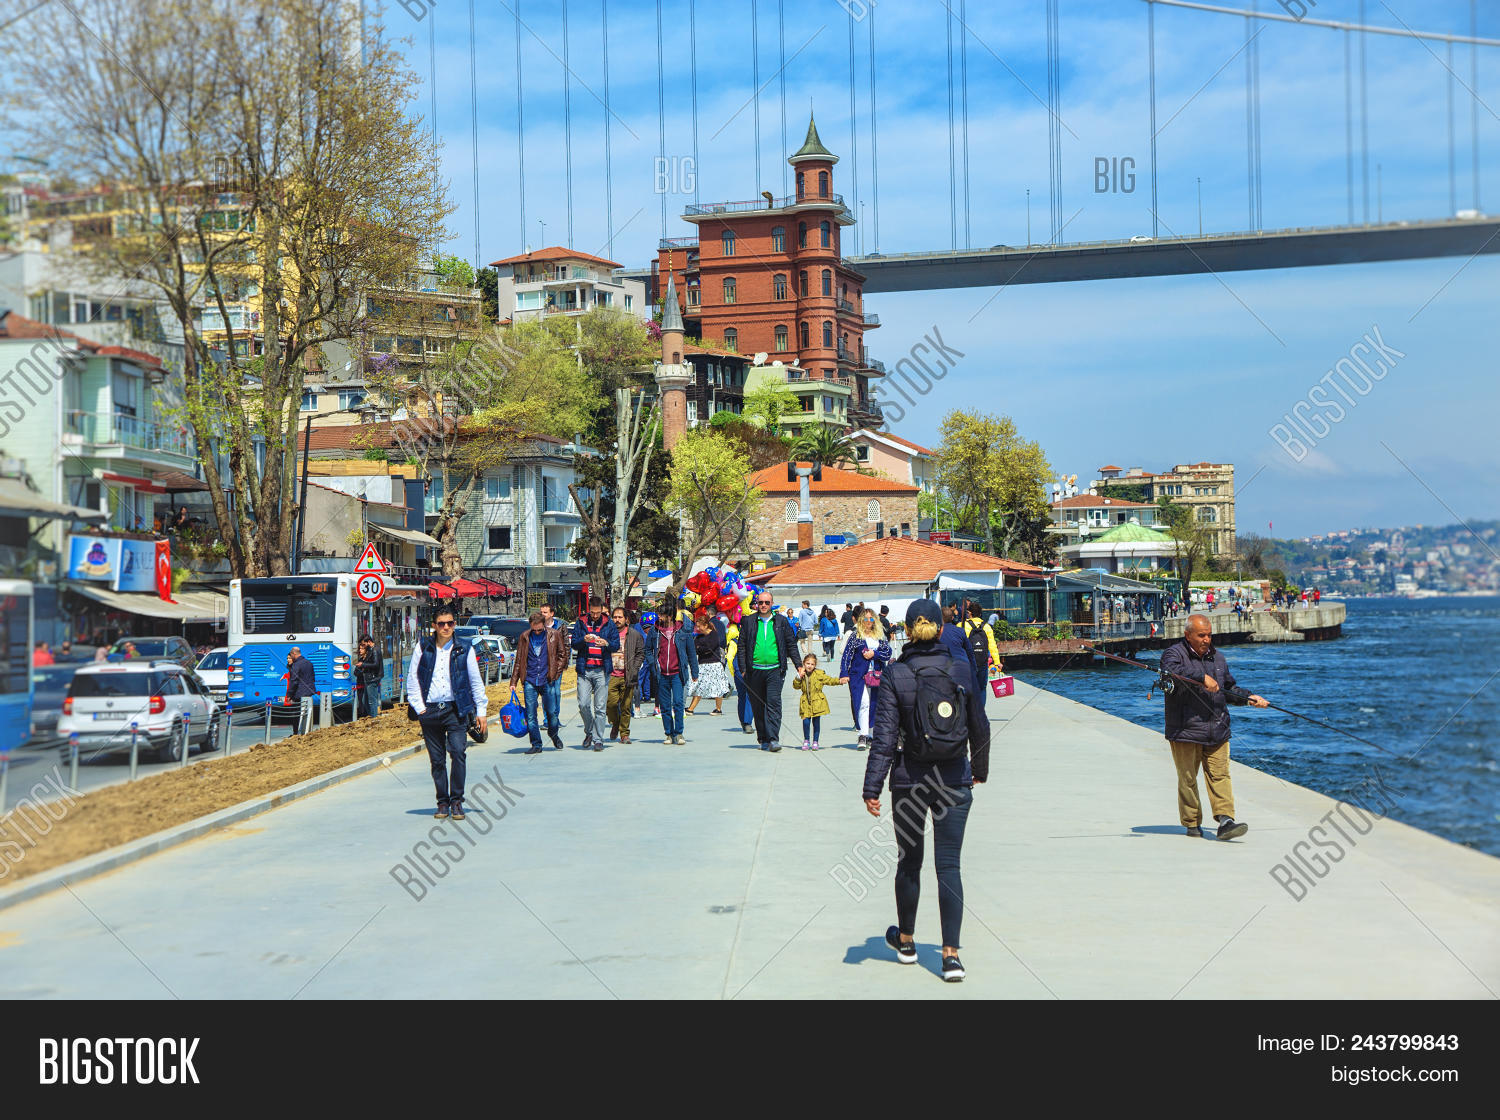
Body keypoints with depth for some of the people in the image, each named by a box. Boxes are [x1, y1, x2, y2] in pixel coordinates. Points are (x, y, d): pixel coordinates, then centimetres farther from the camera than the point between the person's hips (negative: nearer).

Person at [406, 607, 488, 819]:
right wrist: (419, 707, 0)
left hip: (456, 709, -1)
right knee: (437, 760, 4)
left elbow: (476, 682, 10)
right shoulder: (423, 648, 5)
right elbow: (412, 680, 8)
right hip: (430, 711, 1)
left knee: (458, 752, -15)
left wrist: (481, 711, 8)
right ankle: (443, 802, 15)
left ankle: (456, 800, -5)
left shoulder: (464, 649, 5)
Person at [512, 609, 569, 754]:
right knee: (530, 715, -1)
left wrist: (555, 674, -2)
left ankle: (553, 735, 31)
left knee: (551, 712, 2)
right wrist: (514, 682, 8)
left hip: (547, 681, -2)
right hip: (529, 681, 2)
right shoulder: (524, 637, 7)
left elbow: (563, 655, 8)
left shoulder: (554, 635, 2)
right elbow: (519, 661, 12)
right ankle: (536, 745, 7)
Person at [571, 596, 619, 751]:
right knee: (583, 704, -7)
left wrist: (606, 643, -16)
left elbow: (616, 645, 4)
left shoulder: (609, 624, 7)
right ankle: (589, 732, 16)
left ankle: (598, 740, 5)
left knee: (600, 707, -1)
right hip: (584, 670, 1)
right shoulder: (581, 623, 9)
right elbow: (574, 644, 5)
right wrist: (584, 640, -15)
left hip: (602, 671, -1)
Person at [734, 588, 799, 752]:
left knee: (774, 703, -12)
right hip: (755, 670, 1)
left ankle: (773, 739, -14)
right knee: (758, 706, 6)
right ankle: (763, 739, 17)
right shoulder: (749, 622, 8)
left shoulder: (781, 621, 8)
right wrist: (743, 669, 0)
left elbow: (791, 644, 12)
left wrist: (798, 665, 6)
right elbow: (742, 646, 8)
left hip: (775, 669, -1)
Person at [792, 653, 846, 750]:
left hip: (817, 702, 0)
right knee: (806, 721, -7)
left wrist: (839, 680, -12)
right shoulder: (802, 674, 4)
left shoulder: (819, 674, 1)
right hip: (806, 702, 0)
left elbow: (830, 680, 2)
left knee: (816, 722, 3)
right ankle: (806, 741, 12)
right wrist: (799, 677, -12)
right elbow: (796, 686, 2)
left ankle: (815, 742, 15)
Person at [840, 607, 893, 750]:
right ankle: (863, 736, -19)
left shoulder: (880, 636, 12)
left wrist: (874, 654, -10)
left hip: (876, 676, 3)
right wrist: (844, 673, -7)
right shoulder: (855, 636, 4)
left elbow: (888, 653, 5)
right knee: (863, 703, -15)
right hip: (859, 675, -3)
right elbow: (847, 655, 1)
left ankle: (870, 736, 14)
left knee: (874, 706, 6)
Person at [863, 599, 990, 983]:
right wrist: (980, 769, 25)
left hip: (910, 779, -1)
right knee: (948, 865, 3)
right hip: (956, 781, 1)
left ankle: (905, 940, 32)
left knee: (909, 861, 15)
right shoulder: (961, 671, -1)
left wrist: (872, 787, -11)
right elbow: (980, 727, 9)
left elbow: (885, 735, -12)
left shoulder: (896, 674, -9)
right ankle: (951, 954, -4)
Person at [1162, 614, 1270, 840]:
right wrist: (1202, 677, -32)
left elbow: (1229, 689, 29)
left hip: (1217, 731, 5)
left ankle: (1225, 820, -11)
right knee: (1188, 779, 2)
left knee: (1220, 775, -5)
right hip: (1185, 731, -5)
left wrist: (1249, 698, 14)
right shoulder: (1175, 653, -3)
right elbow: (1171, 670, -28)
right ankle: (1192, 824, 13)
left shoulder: (1216, 657, 18)